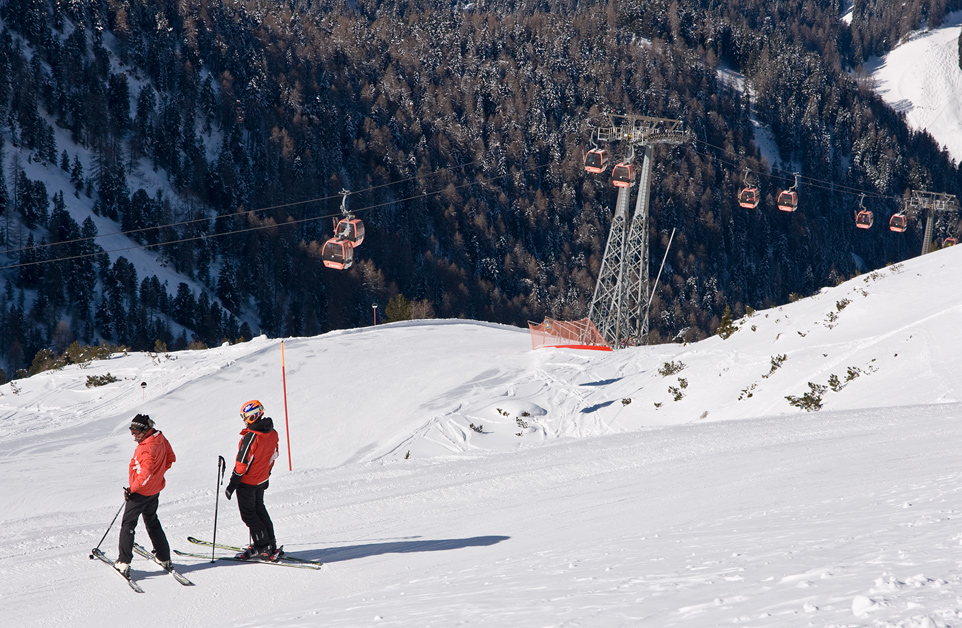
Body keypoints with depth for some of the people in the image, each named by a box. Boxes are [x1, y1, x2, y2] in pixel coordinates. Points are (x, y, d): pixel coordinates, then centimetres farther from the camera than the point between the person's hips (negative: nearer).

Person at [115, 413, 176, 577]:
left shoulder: (147, 448, -27)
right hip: (155, 490, 9)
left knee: (128, 524, 0)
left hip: (141, 492, -9)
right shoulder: (160, 439, -1)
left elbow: (145, 474, -33)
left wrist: (132, 489, -23)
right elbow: (170, 458, 12)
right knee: (152, 523, 22)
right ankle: (165, 559, 25)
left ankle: (123, 563, -5)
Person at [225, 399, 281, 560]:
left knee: (248, 514, 3)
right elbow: (273, 456, 11)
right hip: (261, 481, 8)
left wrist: (232, 485, -14)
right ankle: (271, 545, 27)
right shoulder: (272, 433, -1)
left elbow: (242, 464, -23)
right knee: (259, 510, 22)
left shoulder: (251, 437, -26)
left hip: (247, 483, -8)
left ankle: (263, 549, 2)